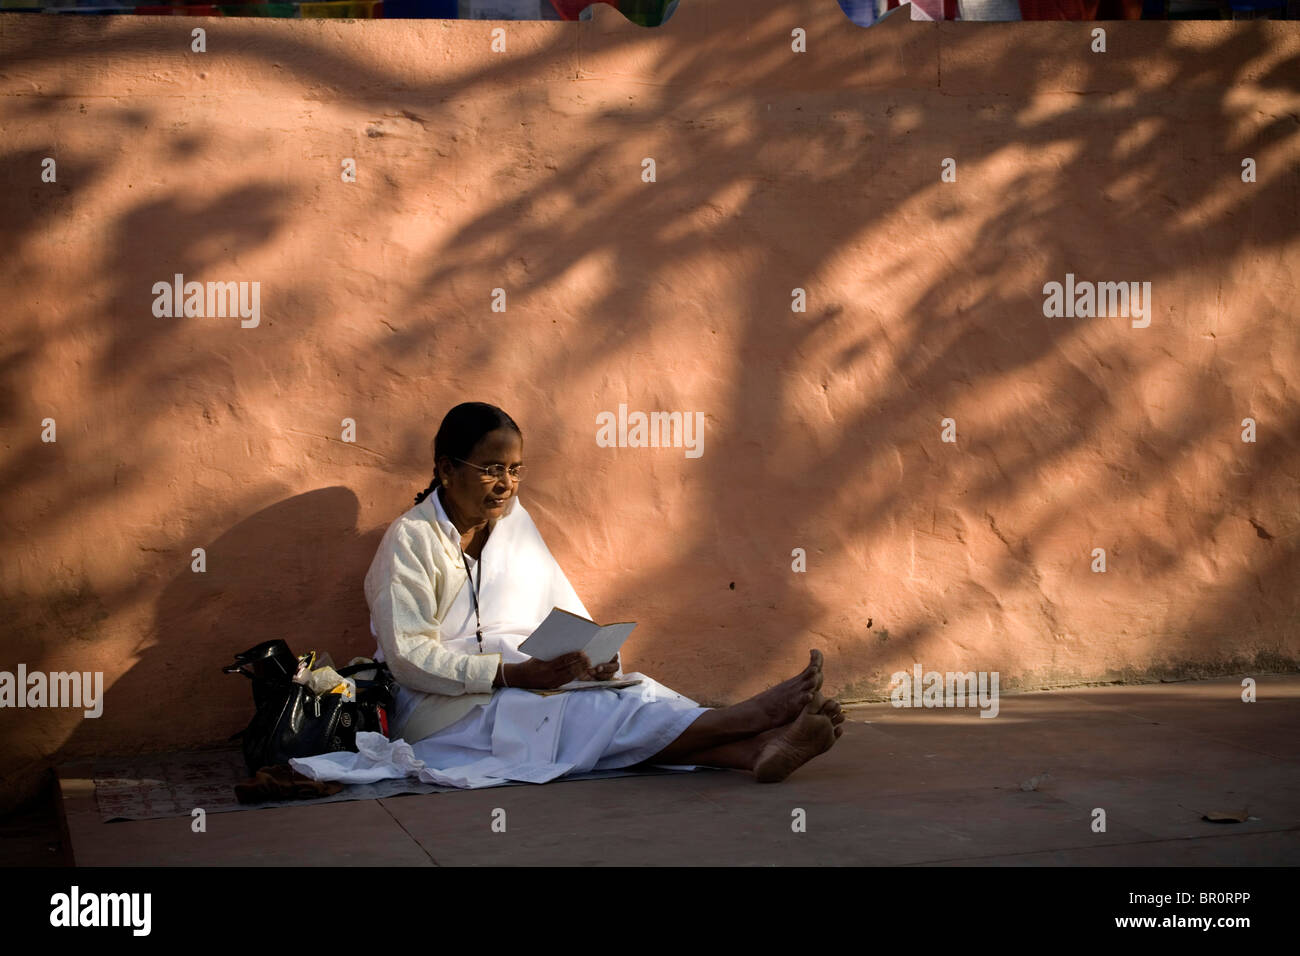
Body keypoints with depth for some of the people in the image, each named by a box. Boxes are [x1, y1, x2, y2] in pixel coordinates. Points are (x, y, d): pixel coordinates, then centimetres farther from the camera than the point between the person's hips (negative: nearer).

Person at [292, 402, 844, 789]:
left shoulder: (515, 522, 14)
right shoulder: (410, 540, -8)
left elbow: (564, 608, 14)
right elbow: (409, 655, -17)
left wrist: (596, 653, -9)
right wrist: (514, 673, -27)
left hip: (526, 687, 6)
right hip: (441, 711, -6)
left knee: (626, 691, -25)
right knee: (594, 711, -30)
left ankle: (757, 750, -47)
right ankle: (754, 717, -43)